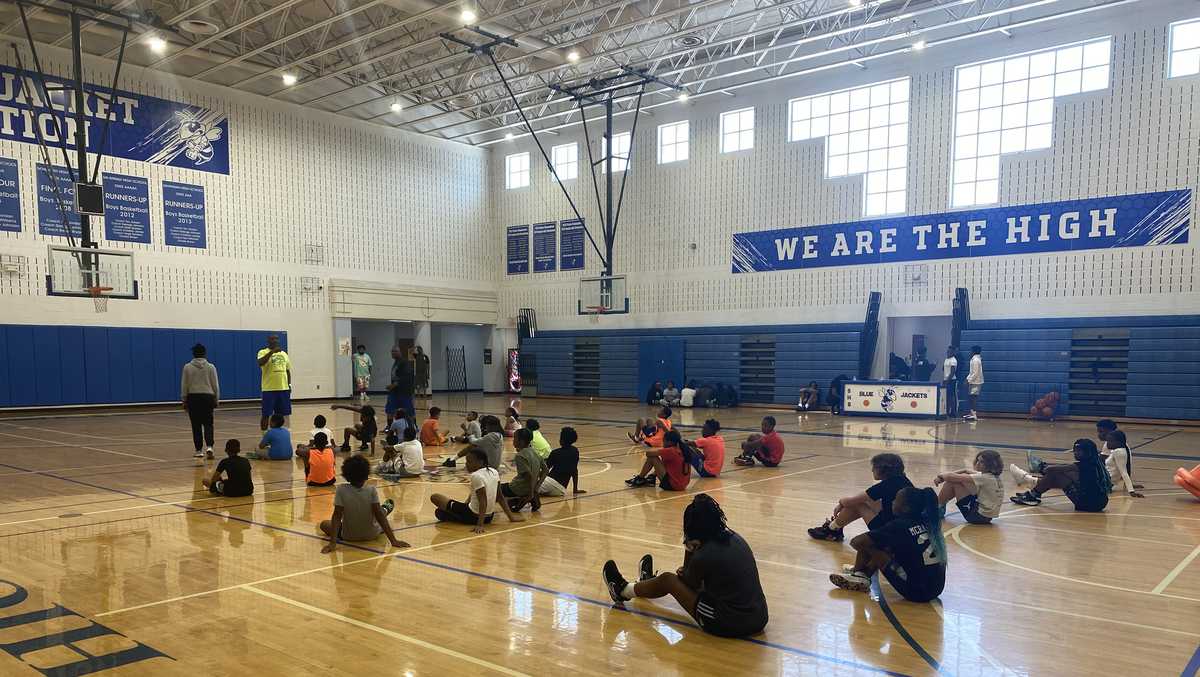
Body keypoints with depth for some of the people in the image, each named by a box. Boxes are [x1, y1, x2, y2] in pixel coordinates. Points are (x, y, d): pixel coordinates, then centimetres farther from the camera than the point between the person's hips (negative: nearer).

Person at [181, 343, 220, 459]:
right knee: (208, 424, 5)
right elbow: (215, 385, 1)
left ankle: (199, 450, 11)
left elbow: (184, 386, 2)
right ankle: (209, 446, -15)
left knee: (196, 425, 7)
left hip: (193, 398, 0)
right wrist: (217, 399, 10)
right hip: (207, 397, 0)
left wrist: (184, 401, 10)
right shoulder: (211, 367, -2)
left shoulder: (187, 367, -1)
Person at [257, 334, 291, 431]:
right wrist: (272, 352, -30)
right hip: (269, 389, -5)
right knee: (266, 414, -1)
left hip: (283, 388, 5)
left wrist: (289, 384, 9)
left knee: (282, 414, 9)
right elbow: (260, 363, -26)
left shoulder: (284, 354, 14)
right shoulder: (263, 352, -4)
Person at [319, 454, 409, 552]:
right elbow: (379, 515, -19)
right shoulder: (371, 491, -19)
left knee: (324, 524, 27)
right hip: (371, 535, 1)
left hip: (348, 536, 0)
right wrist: (393, 540, -17)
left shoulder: (341, 490, -19)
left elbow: (337, 516, -21)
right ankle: (386, 510, 62)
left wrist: (332, 543, -20)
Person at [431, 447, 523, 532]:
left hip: (473, 516, -8)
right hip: (489, 516, 8)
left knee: (434, 497, -2)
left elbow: (483, 502, -25)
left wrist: (480, 525, -28)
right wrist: (511, 516, 11)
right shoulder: (494, 472, 2)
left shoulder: (476, 476, -20)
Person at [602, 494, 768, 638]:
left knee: (668, 580, 9)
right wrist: (687, 572, 18)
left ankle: (624, 591, 35)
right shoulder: (735, 538, 2)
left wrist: (689, 549, 3)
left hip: (728, 625, -7)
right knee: (694, 576, 27)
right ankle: (650, 583, 53)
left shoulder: (703, 555, -18)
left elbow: (686, 583, 4)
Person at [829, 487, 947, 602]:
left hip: (917, 591, -7)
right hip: (937, 588, 7)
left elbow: (855, 542, -11)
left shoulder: (899, 525, -11)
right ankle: (863, 574, 26)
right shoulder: (927, 522, 6)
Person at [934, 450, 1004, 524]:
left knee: (953, 482, -10)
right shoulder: (995, 477, 6)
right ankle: (941, 506, 20)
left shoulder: (985, 478, -21)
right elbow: (966, 471, 9)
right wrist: (945, 476, -1)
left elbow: (952, 477, -23)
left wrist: (941, 475, -3)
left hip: (979, 515, -9)